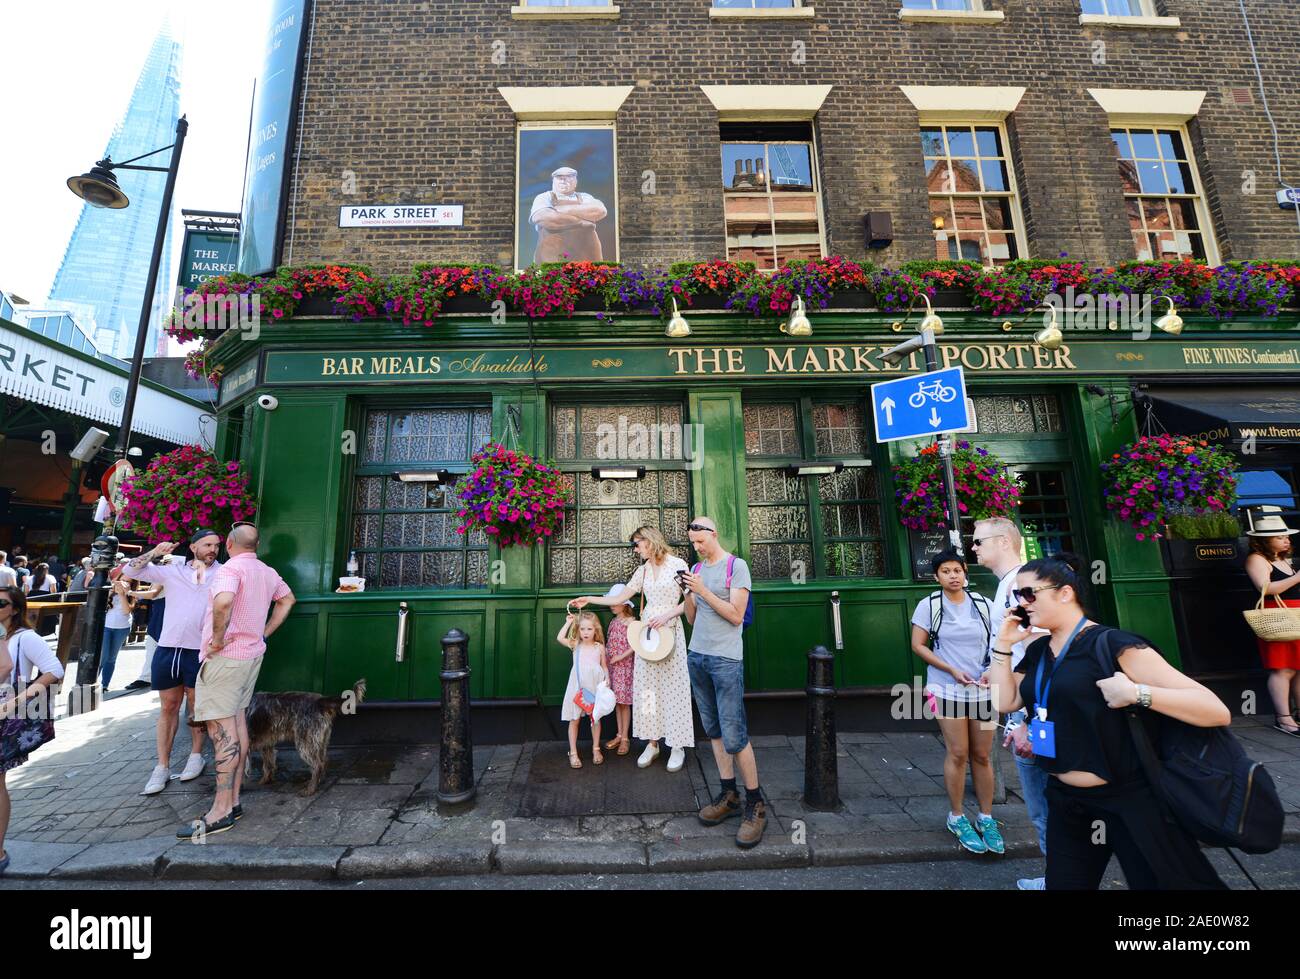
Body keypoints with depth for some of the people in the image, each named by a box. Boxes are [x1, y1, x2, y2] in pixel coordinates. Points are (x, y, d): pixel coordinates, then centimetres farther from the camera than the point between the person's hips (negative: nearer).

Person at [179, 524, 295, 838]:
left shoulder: (230, 568, -15)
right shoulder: (268, 572, 10)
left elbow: (223, 601, -35)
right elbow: (287, 600, 25)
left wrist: (218, 637, -21)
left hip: (225, 656, -8)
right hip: (253, 654, 8)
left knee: (223, 730, -5)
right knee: (238, 722, 15)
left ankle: (221, 812, 0)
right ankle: (233, 801, 22)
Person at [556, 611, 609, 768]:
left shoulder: (600, 647, 0)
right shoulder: (575, 645, -2)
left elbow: (604, 666, 7)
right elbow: (560, 638, -18)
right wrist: (568, 622, -12)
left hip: (595, 687, 1)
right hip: (577, 687, -1)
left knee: (596, 718, 12)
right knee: (574, 719, 4)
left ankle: (596, 749, 27)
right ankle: (573, 753, 16)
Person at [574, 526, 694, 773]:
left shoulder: (677, 564, -6)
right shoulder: (643, 570, 10)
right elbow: (619, 598, 13)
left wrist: (667, 614, -18)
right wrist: (588, 599, 11)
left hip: (669, 630, -5)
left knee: (673, 686, 0)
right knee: (647, 687, 7)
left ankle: (677, 746, 13)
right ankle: (652, 743, 19)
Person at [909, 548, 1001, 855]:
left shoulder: (983, 604, 2)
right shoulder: (929, 605, -5)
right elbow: (918, 646, -5)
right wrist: (952, 670, -13)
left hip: (982, 689, 3)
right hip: (947, 688, -2)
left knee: (982, 755, 10)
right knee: (957, 754, 1)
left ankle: (986, 818, 25)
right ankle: (957, 818, 17)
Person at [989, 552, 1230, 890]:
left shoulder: (1114, 646, -18)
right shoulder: (1037, 651, 5)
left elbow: (1217, 711, -18)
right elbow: (1004, 702, 2)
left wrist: (1136, 692, -31)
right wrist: (1003, 644, -1)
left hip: (1129, 801, -7)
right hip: (1066, 802, 7)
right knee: (1063, 884, 19)